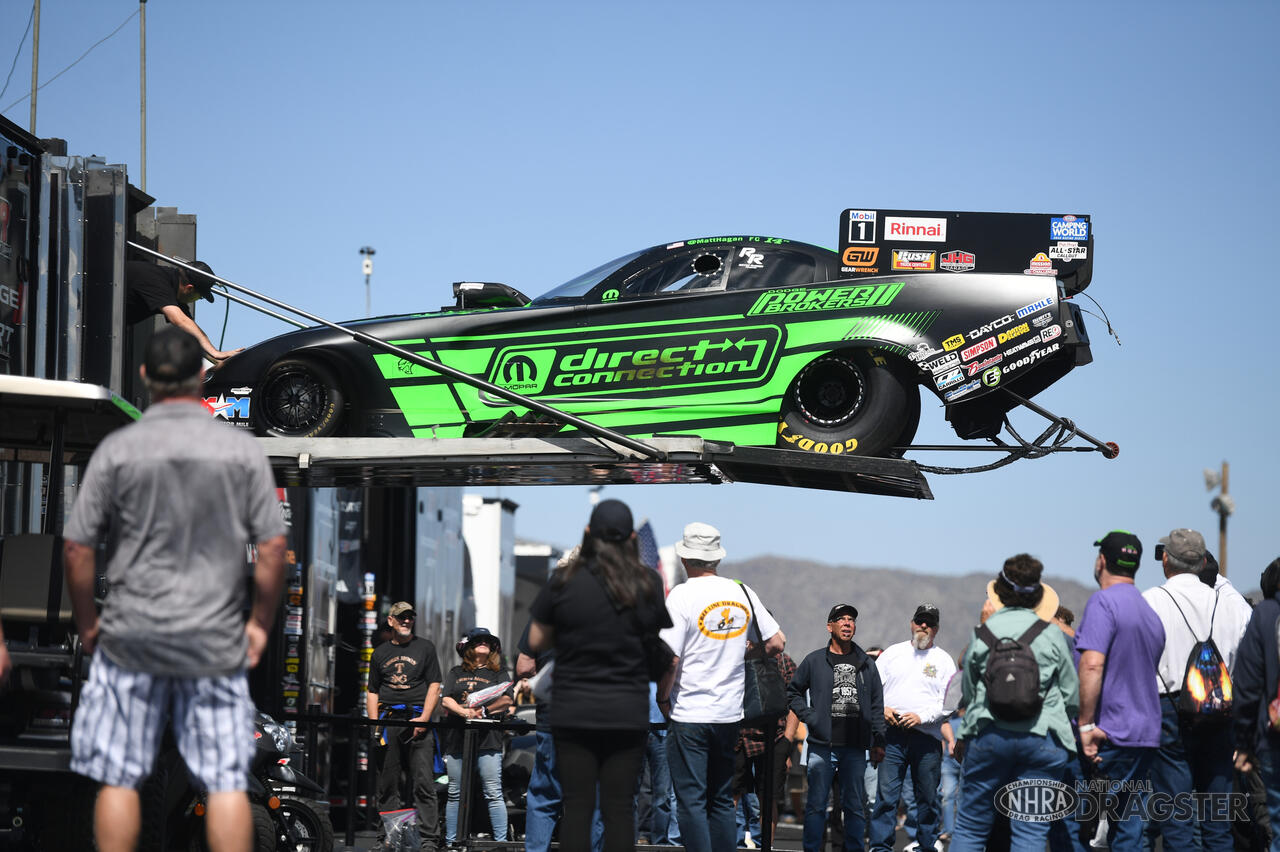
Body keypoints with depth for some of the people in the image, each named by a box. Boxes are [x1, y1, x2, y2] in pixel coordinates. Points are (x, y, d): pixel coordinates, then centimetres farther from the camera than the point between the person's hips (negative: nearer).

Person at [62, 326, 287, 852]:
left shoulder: (117, 449, -3)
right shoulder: (242, 450, -1)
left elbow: (76, 548, -2)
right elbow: (273, 548, -1)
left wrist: (87, 622, 12)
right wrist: (261, 621, 11)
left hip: (131, 637, 0)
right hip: (217, 641, 0)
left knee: (118, 779, 7)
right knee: (227, 781, 2)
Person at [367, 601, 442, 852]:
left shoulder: (425, 647, 10)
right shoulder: (380, 652, 17)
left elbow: (434, 686, 4)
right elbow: (372, 692, 17)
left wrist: (424, 719, -9)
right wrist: (375, 724, 4)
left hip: (417, 720, -3)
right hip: (388, 720, 3)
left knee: (423, 783, -9)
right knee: (387, 784, 3)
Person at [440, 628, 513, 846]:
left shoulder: (499, 673, 13)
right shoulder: (455, 673, 18)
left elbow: (507, 700, 1)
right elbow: (446, 699, 6)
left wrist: (484, 711, -14)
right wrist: (464, 712, -13)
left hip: (488, 740, -2)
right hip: (457, 738, 2)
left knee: (493, 794, -7)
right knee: (455, 794, 4)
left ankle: (501, 841, -6)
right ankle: (450, 842, 9)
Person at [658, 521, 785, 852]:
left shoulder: (681, 595, -11)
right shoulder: (742, 592, 4)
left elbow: (669, 659, -16)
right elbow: (777, 642, 8)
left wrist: (663, 698, -1)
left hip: (689, 714, -5)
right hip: (730, 713, 5)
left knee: (691, 802, -2)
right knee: (722, 800, 13)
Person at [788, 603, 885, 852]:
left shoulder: (866, 664, 12)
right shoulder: (814, 661, 5)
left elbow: (877, 705, 12)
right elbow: (793, 692, 13)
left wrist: (878, 742, 7)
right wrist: (809, 717, -1)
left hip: (856, 748, 2)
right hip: (822, 747, -2)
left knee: (854, 805, 5)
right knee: (817, 804, 0)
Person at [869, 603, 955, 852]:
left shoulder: (944, 660, 8)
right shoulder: (893, 653, 13)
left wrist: (922, 716, -13)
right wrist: (881, 708, -6)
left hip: (927, 736, 0)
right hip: (892, 733, 0)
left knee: (928, 797, 4)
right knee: (886, 792, -7)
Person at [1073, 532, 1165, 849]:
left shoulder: (1103, 602, -11)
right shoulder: (1150, 611, 16)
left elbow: (1092, 665, -22)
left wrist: (1086, 725, -21)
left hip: (1108, 737, -8)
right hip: (1146, 735, 8)